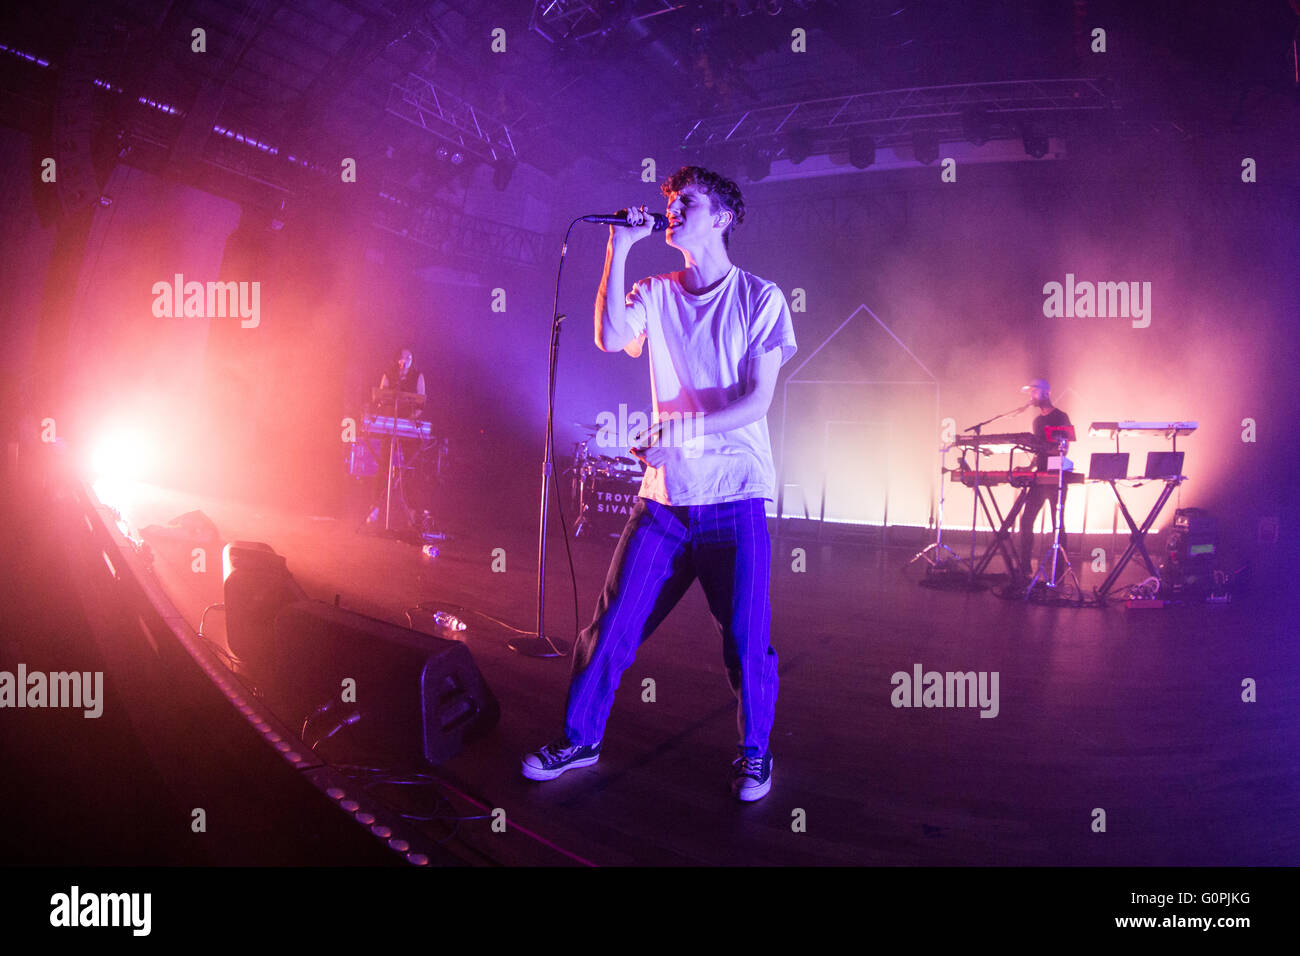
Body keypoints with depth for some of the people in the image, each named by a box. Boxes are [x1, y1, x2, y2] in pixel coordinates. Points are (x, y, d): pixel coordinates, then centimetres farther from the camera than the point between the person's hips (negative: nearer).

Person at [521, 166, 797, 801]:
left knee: (746, 638, -1)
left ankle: (755, 752, 22)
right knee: (613, 622, 4)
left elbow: (757, 401, -7)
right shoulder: (655, 294, 11)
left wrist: (681, 430, -19)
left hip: (735, 493, -3)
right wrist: (619, 249, -8)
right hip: (665, 492, 3)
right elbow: (611, 339, -10)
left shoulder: (760, 297, 1)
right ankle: (580, 738, 22)